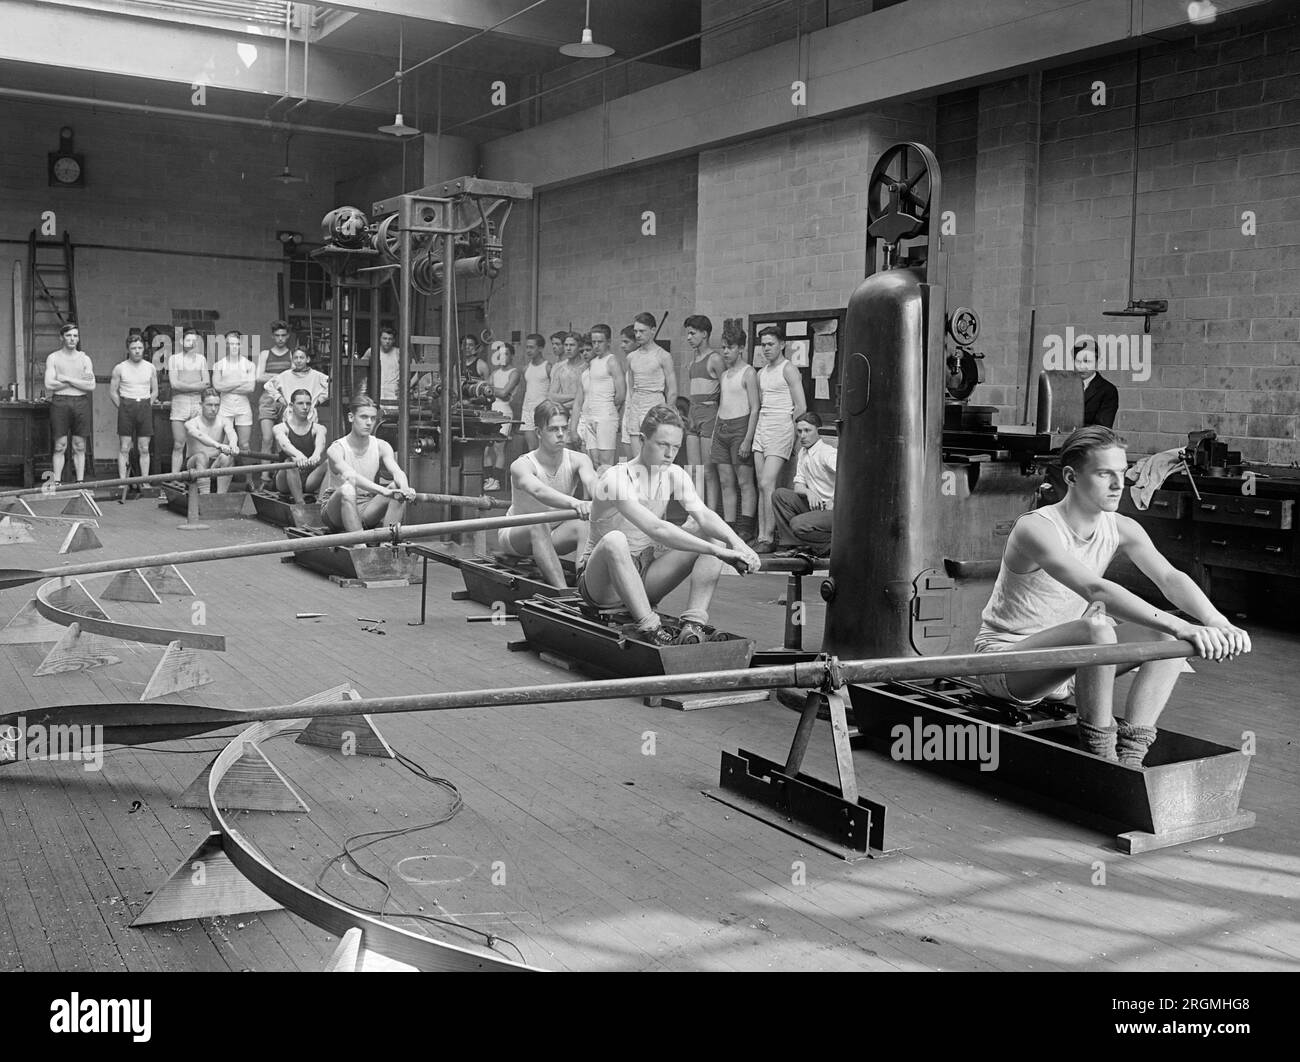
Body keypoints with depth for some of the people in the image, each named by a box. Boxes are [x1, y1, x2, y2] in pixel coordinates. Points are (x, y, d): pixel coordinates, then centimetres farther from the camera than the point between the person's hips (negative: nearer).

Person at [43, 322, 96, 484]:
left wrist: (66, 379, -7)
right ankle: (57, 482, -2)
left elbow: (91, 386, -1)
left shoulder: (85, 359, 10)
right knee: (60, 446, -3)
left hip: (81, 402, 2)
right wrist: (79, 382, -7)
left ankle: (80, 481, 6)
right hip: (60, 402, -2)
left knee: (79, 446, 3)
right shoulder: (53, 358, 6)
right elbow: (49, 385, -6)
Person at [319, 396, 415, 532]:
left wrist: (405, 489, -42)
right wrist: (383, 491, -48)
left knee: (398, 490, -20)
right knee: (347, 488, -35)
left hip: (366, 511, 4)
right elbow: (350, 476, -33)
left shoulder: (381, 447, 0)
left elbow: (397, 471, -17)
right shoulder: (336, 449, -14)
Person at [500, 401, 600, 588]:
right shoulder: (521, 465, -25)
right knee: (538, 526, -38)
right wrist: (574, 503, -67)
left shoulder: (578, 460, -15)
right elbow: (538, 491, -48)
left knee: (583, 525, -28)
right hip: (516, 533, -3)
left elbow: (591, 481, -37)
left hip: (554, 535, 3)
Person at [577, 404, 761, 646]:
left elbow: (704, 515, -15)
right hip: (603, 584, -6)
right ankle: (650, 628, -36)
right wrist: (718, 552, -40)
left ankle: (693, 624, -26)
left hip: (645, 578, 6)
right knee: (614, 540, -39)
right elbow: (655, 529, -34)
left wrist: (736, 542, -36)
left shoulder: (674, 475, 1)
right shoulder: (616, 478, -20)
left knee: (713, 536, -10)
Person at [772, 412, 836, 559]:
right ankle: (798, 545, -1)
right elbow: (798, 486, 10)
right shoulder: (803, 452, 11)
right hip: (815, 504, 8)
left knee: (799, 524, -29)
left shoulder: (827, 452, -15)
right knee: (779, 494, -4)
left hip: (835, 510, -8)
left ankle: (831, 546, -2)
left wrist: (834, 501, -35)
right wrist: (808, 492, -13)